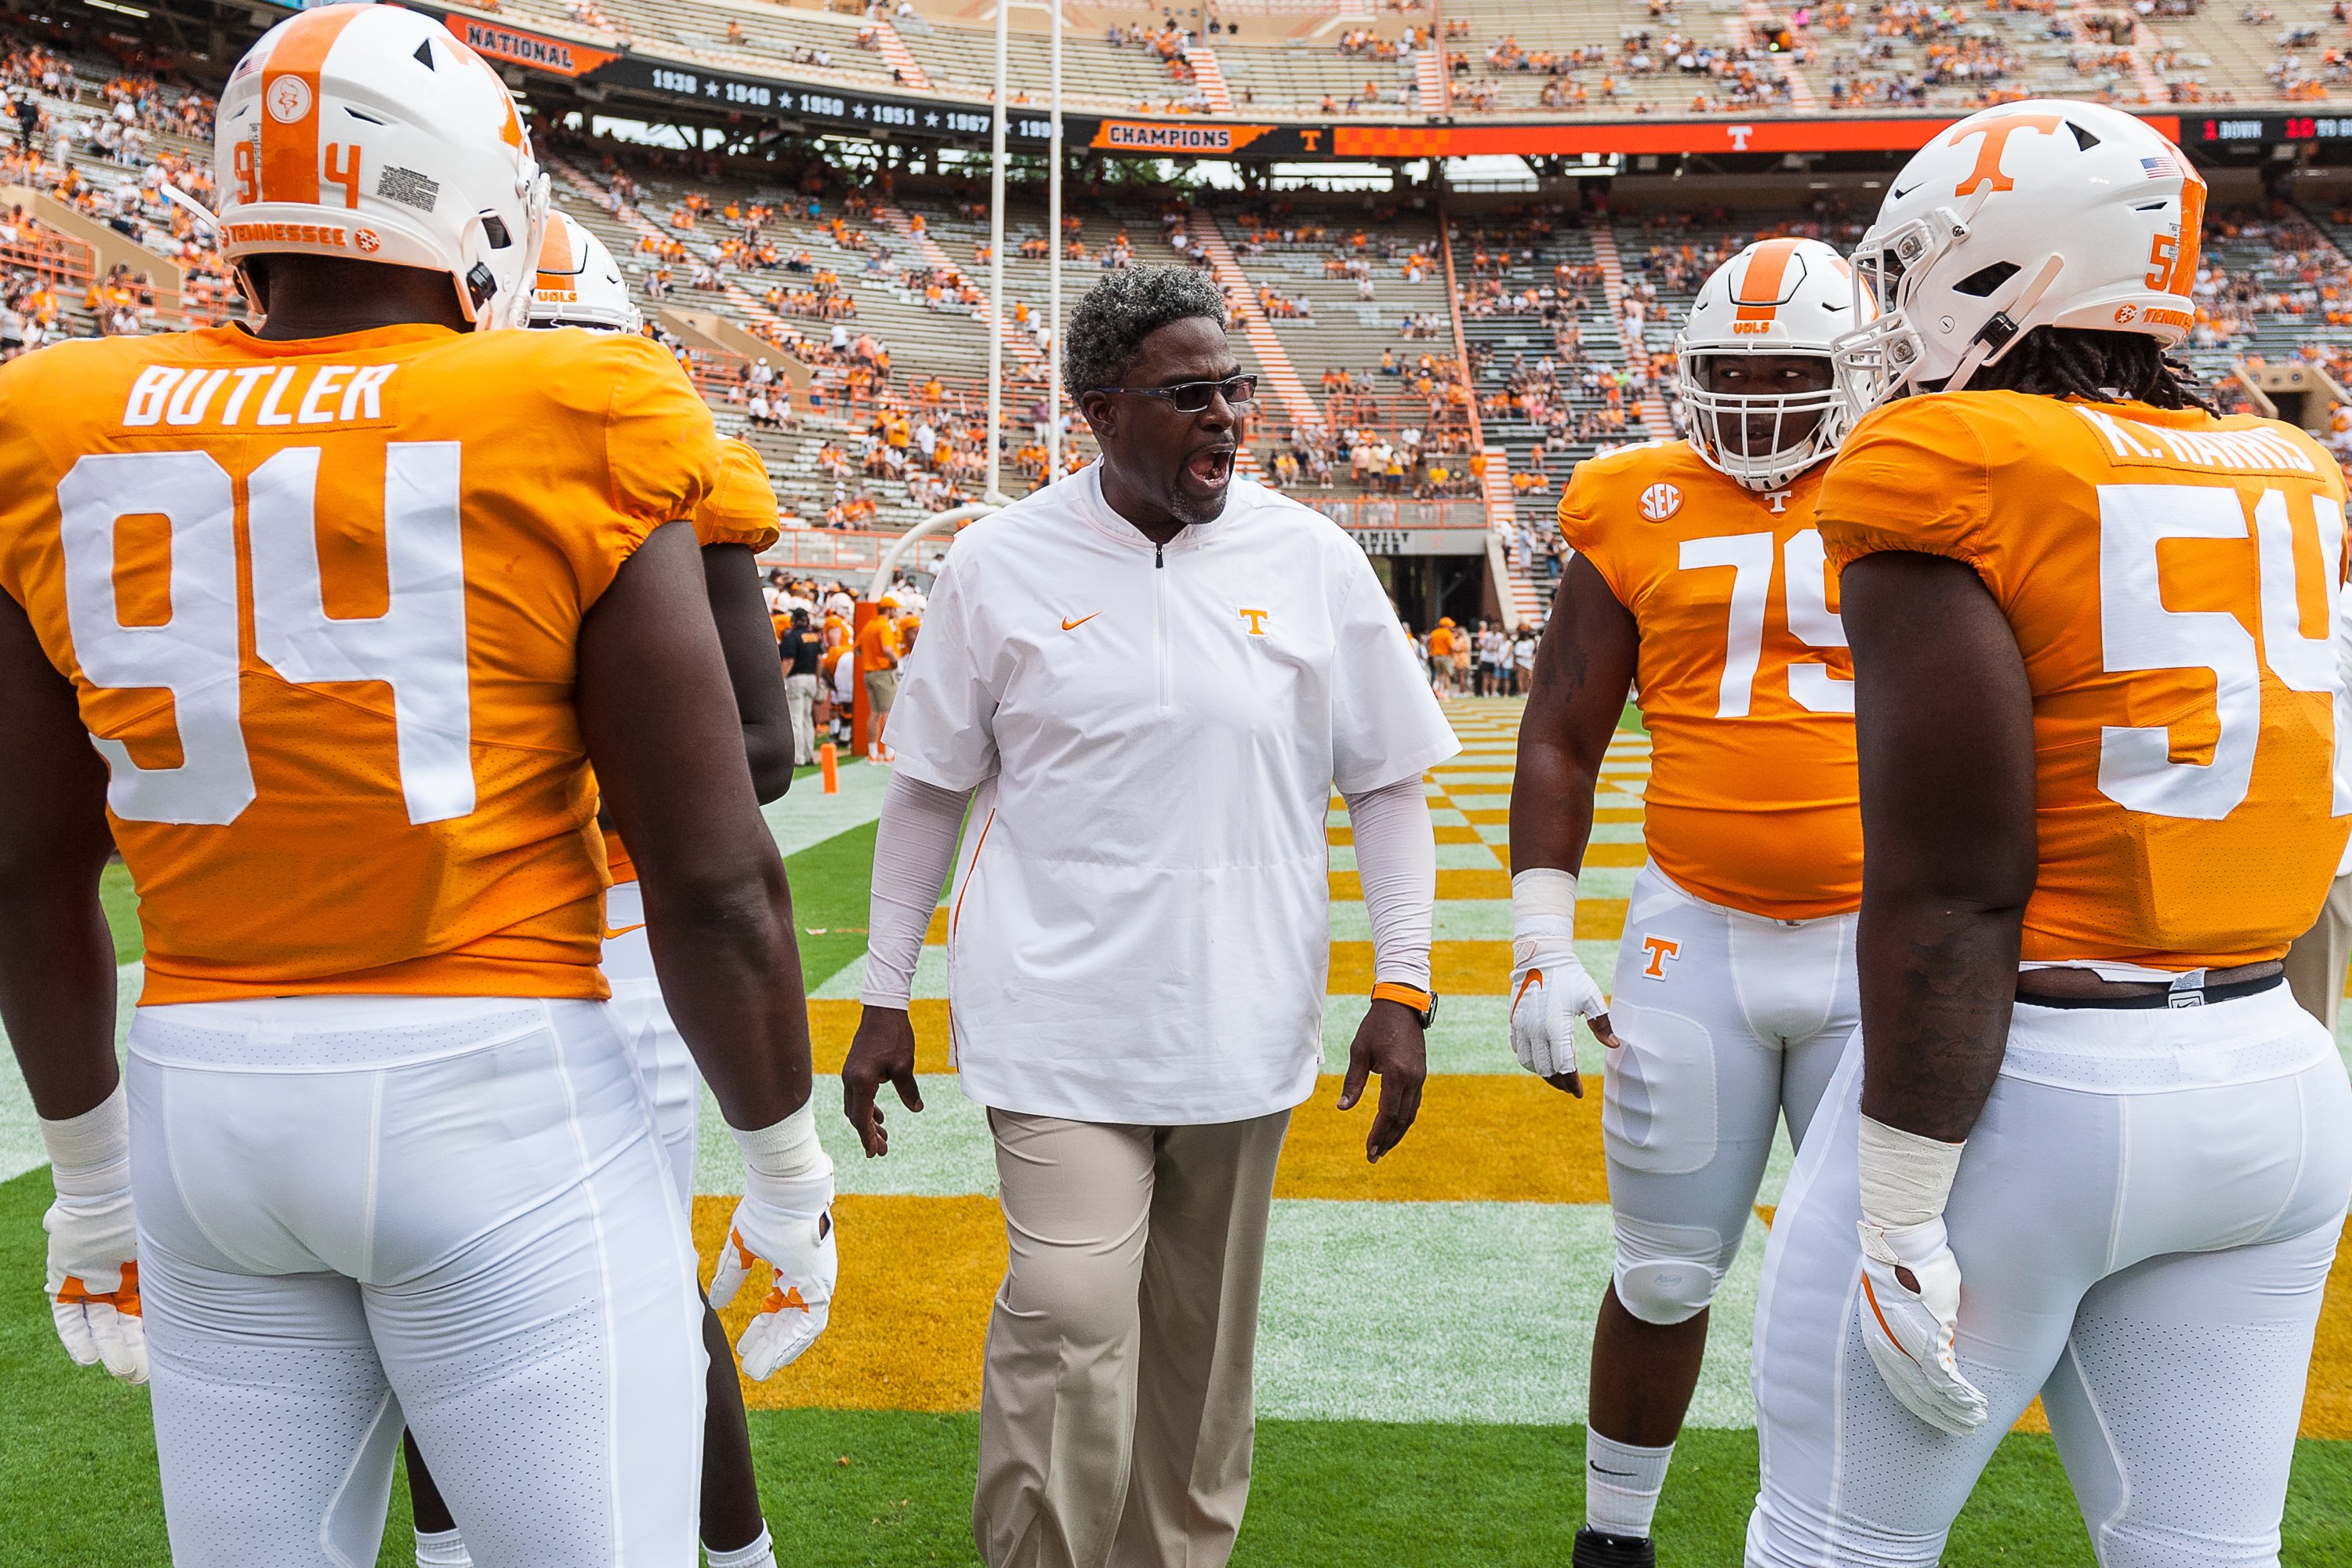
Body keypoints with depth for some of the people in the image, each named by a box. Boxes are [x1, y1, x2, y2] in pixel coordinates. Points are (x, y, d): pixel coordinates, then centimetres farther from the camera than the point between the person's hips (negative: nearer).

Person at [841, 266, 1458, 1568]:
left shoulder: (1312, 560, 0)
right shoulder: (1001, 563, -2)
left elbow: (1388, 785, 6)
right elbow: (929, 791, 6)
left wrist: (1401, 987, 0)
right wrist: (885, 997, 6)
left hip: (1242, 1031, 2)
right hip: (1057, 1027, -2)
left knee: (1200, 1347, 13)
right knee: (1069, 1324, -11)